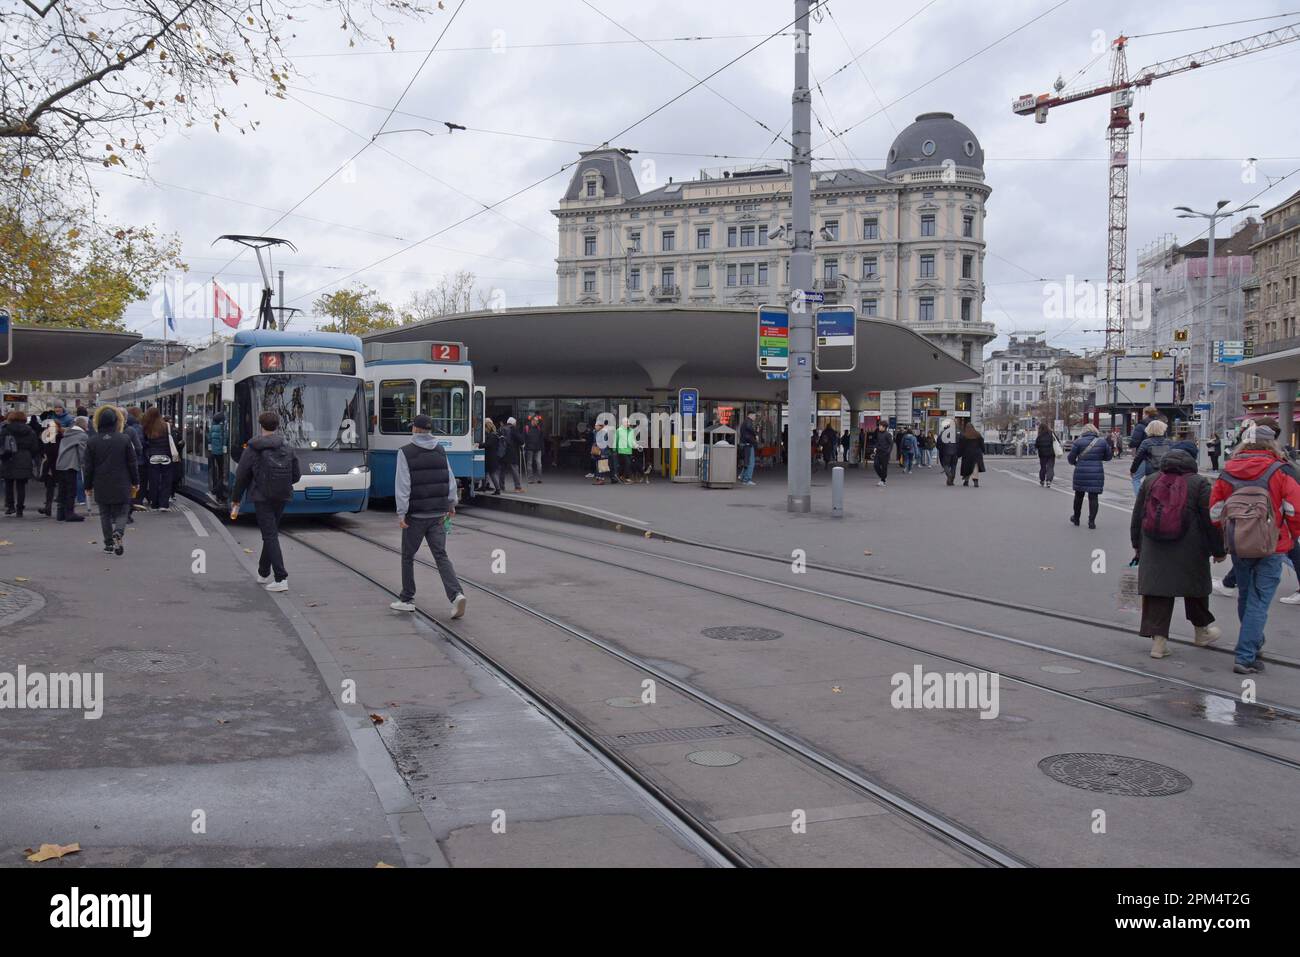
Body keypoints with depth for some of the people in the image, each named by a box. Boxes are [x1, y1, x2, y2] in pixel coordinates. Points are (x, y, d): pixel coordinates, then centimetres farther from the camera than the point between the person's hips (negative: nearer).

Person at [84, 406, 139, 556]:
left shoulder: (92, 442, -2)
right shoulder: (125, 439, -6)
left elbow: (89, 467, 2)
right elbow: (132, 463, -2)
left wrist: (88, 486, 11)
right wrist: (135, 482, 8)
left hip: (101, 487, 1)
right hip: (121, 486, -1)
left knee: (105, 514, 13)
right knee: (121, 513, 5)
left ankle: (109, 543, 13)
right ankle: (118, 533, -24)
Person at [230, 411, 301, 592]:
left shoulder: (252, 450, -8)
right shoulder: (287, 448, 1)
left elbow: (241, 477, -5)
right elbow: (296, 475, 4)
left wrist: (235, 501, 7)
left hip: (262, 499, -4)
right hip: (282, 498, 4)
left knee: (270, 536, -4)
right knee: (271, 533, 19)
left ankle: (281, 579, -14)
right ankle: (263, 573, 30)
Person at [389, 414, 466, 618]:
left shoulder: (406, 452, -8)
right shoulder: (440, 451, 7)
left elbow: (403, 485, -14)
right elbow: (451, 480, 10)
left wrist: (401, 513, -13)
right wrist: (451, 503, 21)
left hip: (416, 514, -4)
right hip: (438, 513, 4)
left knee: (408, 556, 11)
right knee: (441, 555, 2)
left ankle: (407, 600, 20)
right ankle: (456, 594, -15)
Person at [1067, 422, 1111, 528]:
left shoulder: (1078, 442, -5)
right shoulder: (1102, 442, 1)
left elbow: (1070, 458, -3)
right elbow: (1108, 457, 11)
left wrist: (1075, 463, 19)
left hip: (1081, 472, -1)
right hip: (1097, 472, 1)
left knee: (1079, 495, 16)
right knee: (1093, 496, 5)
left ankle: (1076, 518, 29)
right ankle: (1092, 521, 1)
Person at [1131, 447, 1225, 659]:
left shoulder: (1149, 481, 8)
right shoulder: (1199, 483, -3)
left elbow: (1137, 517, 12)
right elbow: (1211, 521, -4)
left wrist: (1137, 546, 21)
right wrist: (1218, 550, 5)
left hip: (1154, 551, 2)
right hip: (1190, 552, -2)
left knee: (1157, 589, 3)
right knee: (1195, 587, 17)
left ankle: (1158, 638, -3)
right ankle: (1202, 629, 34)